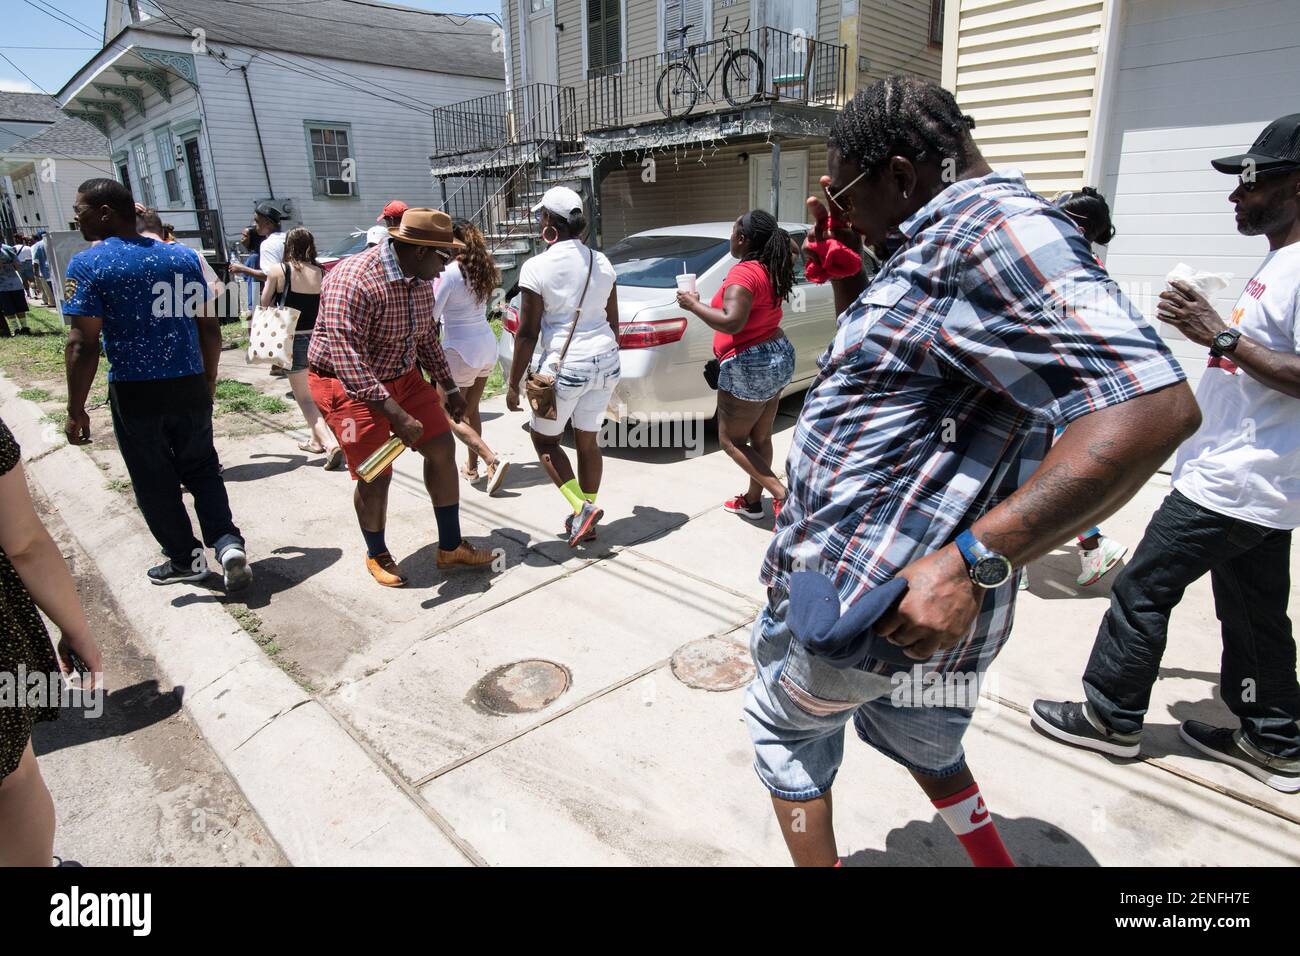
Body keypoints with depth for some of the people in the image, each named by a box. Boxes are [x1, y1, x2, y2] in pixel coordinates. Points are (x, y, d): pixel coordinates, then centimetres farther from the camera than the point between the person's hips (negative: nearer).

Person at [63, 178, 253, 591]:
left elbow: (83, 344, -13)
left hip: (135, 393, -4)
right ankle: (227, 540, -1)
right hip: (191, 386, 4)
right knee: (201, 468, 18)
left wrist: (76, 409, -7)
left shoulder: (88, 264, -8)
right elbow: (210, 328, 6)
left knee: (154, 480, 13)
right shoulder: (183, 256, 4)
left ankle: (186, 560, 23)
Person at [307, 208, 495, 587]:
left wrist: (449, 388, 13)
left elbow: (426, 335, 14)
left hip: (403, 376, 8)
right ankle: (377, 555, 23)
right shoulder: (354, 281, -28)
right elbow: (346, 357, -34)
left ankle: (450, 547, 16)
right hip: (349, 384, -8)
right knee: (375, 476, -6)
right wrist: (395, 413, -40)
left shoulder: (419, 278, -1)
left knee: (442, 448, 2)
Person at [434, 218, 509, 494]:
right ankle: (472, 468, 30)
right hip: (487, 345, 7)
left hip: (460, 350, -7)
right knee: (471, 410, 21)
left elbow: (430, 315, -19)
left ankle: (493, 461, -12)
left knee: (452, 416, 5)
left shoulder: (448, 273, -18)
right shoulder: (483, 270, 3)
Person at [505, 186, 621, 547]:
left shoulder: (537, 267, -11)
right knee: (588, 441, 16)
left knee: (544, 439, 14)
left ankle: (581, 508, 1)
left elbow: (527, 333, -11)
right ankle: (586, 515, 24)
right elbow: (613, 322, 13)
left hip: (565, 364, -6)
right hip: (605, 359, 6)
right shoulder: (601, 262, 6)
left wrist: (513, 383, -3)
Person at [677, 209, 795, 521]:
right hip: (779, 357, 10)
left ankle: (783, 495, -3)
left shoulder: (744, 272, -19)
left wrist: (693, 304, -20)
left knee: (731, 440, 3)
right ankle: (752, 501, 29)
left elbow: (731, 322, -32)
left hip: (750, 366, -10)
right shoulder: (770, 271, 9)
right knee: (760, 439, 17)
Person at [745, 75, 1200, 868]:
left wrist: (972, 562, -35)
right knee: (923, 743, 30)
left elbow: (1153, 407, -29)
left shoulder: (992, 225, -19)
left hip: (867, 598, -10)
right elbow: (885, 370, 26)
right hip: (914, 593, 10)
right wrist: (845, 272, 12)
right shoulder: (941, 240, 14)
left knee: (784, 730, 16)